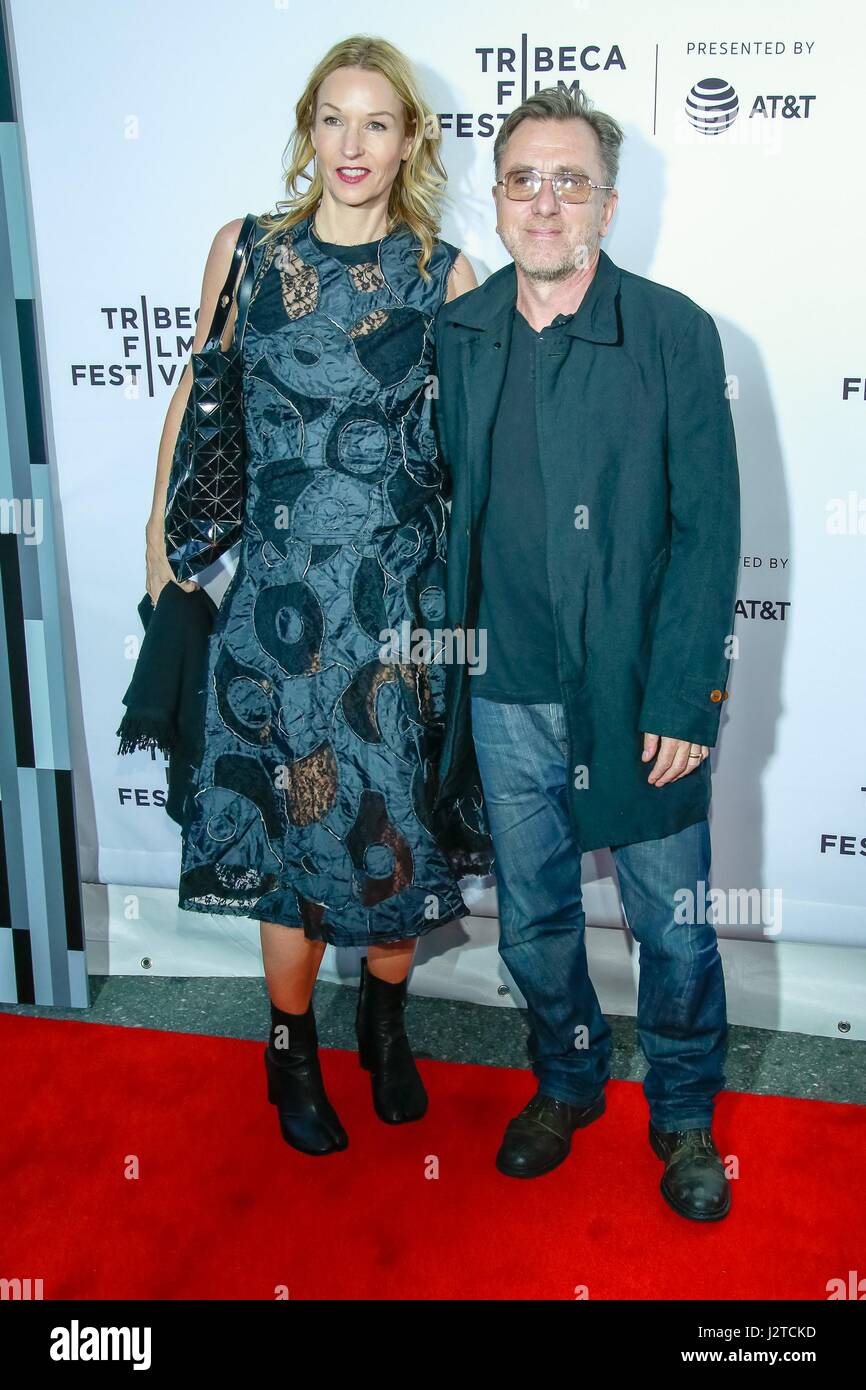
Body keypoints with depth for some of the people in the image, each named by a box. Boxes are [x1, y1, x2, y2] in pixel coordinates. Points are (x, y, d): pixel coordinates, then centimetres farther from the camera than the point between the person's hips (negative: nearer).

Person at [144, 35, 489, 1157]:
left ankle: (384, 1020, 34)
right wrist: (163, 535, 12)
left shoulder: (443, 273, 3)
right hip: (280, 583, 0)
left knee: (400, 811, 7)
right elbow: (197, 393, 12)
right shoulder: (244, 250, 4)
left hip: (404, 585, 0)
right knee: (293, 818, 6)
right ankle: (292, 1047, 27)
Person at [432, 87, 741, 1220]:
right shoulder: (455, 335, 3)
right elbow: (444, 512, 9)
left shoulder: (675, 333, -7)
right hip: (507, 693, 3)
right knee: (533, 918, 18)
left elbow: (709, 528, -9)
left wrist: (681, 699, -13)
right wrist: (444, 659, 6)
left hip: (638, 694, -3)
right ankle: (568, 1085, 43)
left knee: (674, 924, 11)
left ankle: (684, 1115, 36)